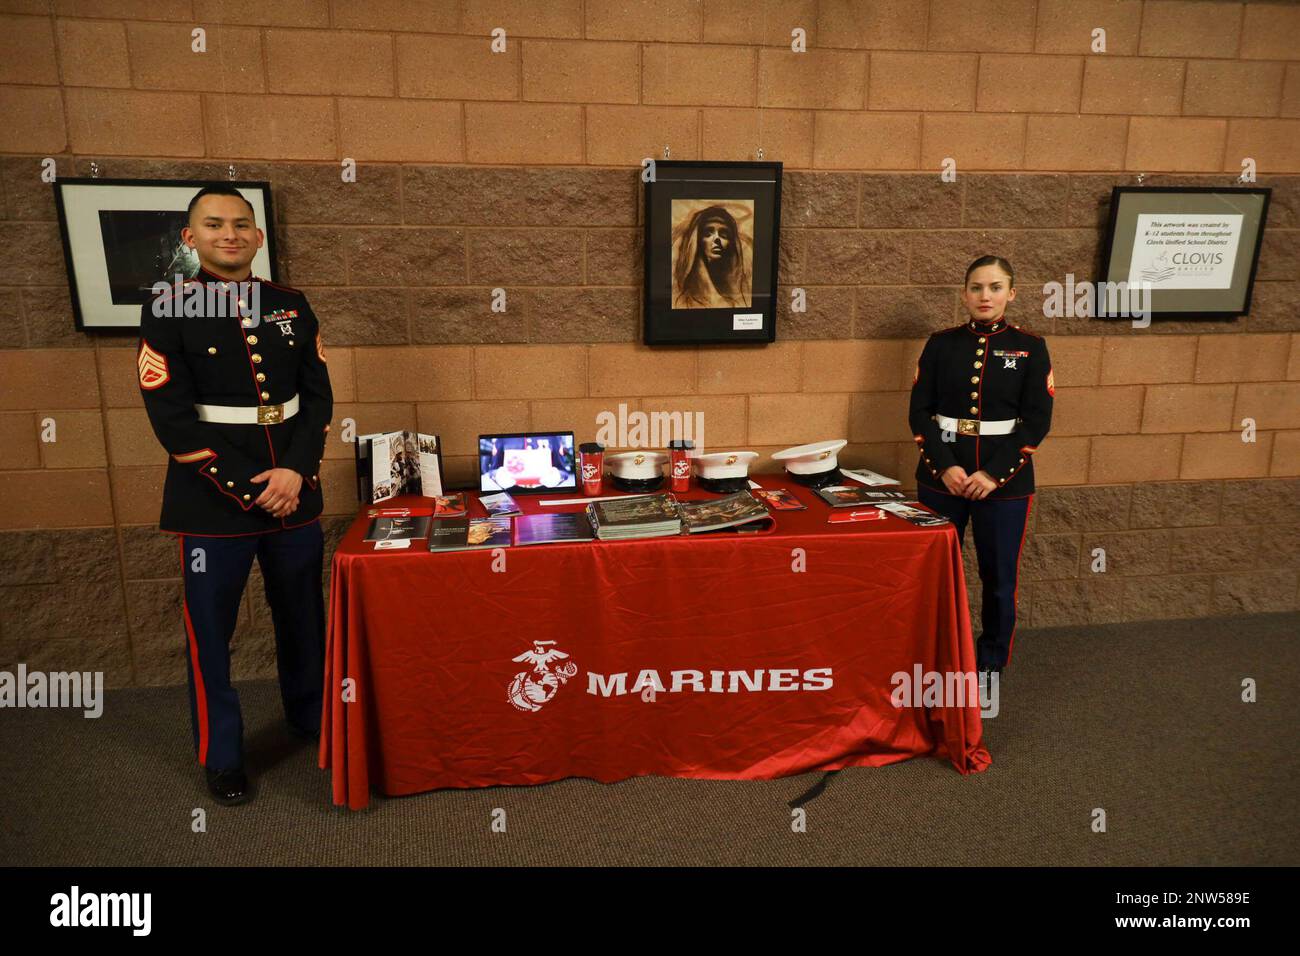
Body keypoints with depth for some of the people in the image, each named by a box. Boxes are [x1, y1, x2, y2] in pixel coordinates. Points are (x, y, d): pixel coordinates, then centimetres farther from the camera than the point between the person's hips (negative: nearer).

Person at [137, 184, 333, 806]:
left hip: (295, 492, 4)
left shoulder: (292, 307, 5)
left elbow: (318, 397, 3)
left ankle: (310, 717, 39)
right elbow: (172, 418, -11)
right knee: (210, 632, 7)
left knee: (302, 616, 17)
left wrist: (295, 473, -11)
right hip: (213, 501, -3)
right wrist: (248, 489, -15)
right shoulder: (167, 312, -5)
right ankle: (221, 757, 26)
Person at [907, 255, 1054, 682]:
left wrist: (994, 474, -14)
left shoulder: (1030, 347, -1)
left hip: (1005, 482, -1)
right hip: (941, 478, 1)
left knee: (999, 577, 9)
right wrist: (945, 467, -14)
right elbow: (919, 412, -2)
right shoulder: (941, 343, 1)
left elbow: (1037, 421, -5)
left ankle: (990, 663, 29)